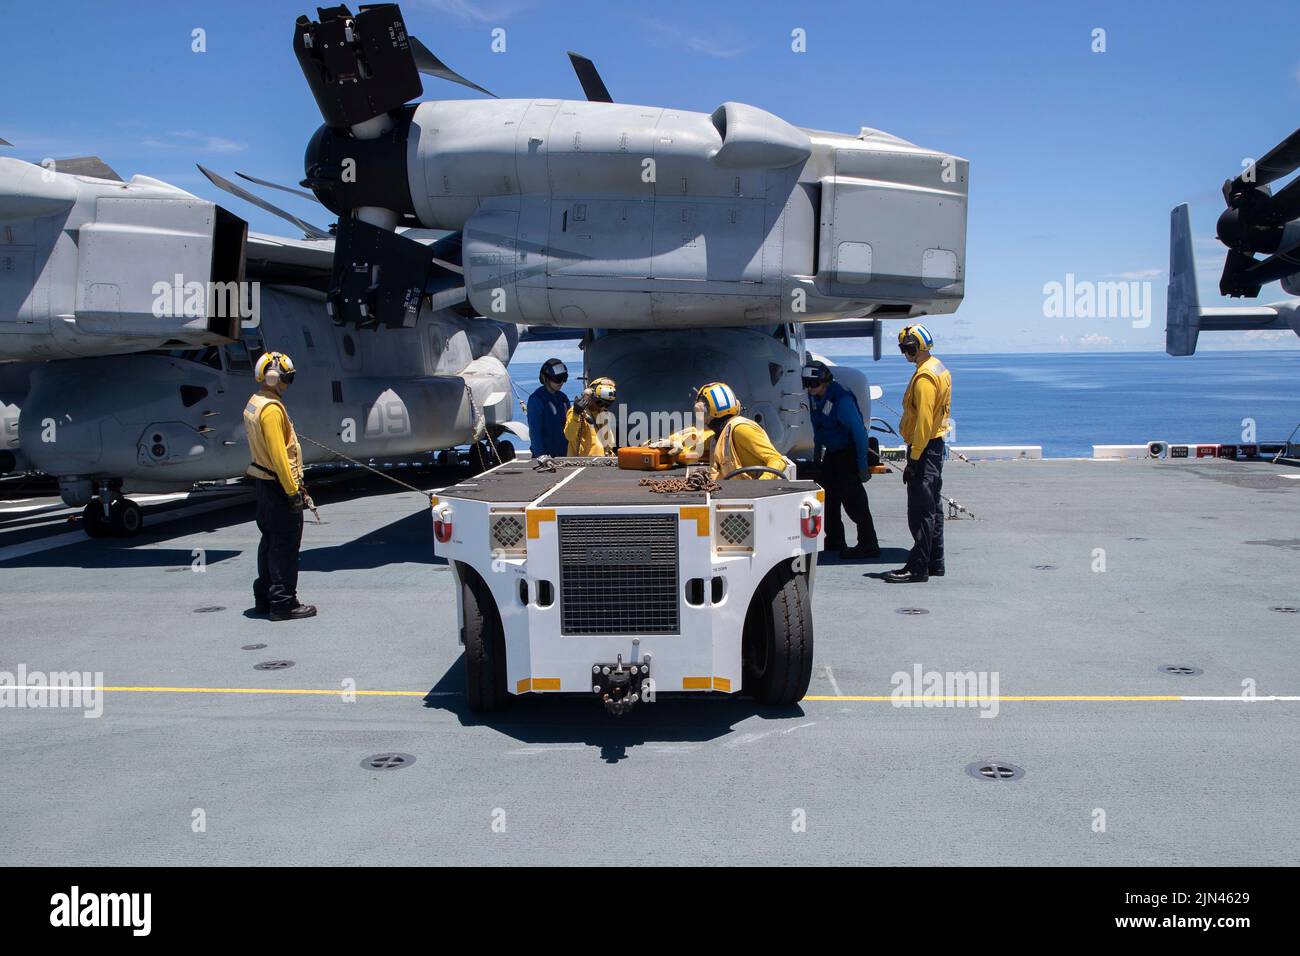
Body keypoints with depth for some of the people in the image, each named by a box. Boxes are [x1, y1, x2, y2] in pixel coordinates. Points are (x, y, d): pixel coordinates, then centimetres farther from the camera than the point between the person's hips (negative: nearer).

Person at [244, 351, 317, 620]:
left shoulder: (254, 403, 13)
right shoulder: (271, 409, -19)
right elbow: (279, 454, -23)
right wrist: (294, 491, -22)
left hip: (264, 483, 11)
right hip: (278, 485, -11)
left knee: (270, 540, 17)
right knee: (286, 544, -6)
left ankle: (264, 598, 25)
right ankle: (284, 603, -3)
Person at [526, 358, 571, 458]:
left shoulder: (563, 398, 13)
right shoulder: (536, 399, -9)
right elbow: (534, 431, -14)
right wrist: (540, 455, -22)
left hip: (564, 454, 7)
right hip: (545, 454, -7)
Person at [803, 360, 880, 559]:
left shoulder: (842, 399, -27)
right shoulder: (814, 396, 0)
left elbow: (859, 432, -25)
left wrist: (863, 465, -24)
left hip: (849, 452, -9)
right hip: (832, 452, 9)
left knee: (852, 498, -12)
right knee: (827, 496, 13)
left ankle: (868, 545, -8)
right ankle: (834, 541, 27)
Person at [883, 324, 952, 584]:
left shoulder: (924, 377, -18)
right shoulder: (939, 369, 14)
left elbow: (923, 421, -23)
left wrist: (914, 458, -22)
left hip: (924, 448, -11)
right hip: (936, 444, 11)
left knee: (920, 511, -8)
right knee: (933, 507, 15)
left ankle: (918, 567, -6)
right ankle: (934, 562, 22)